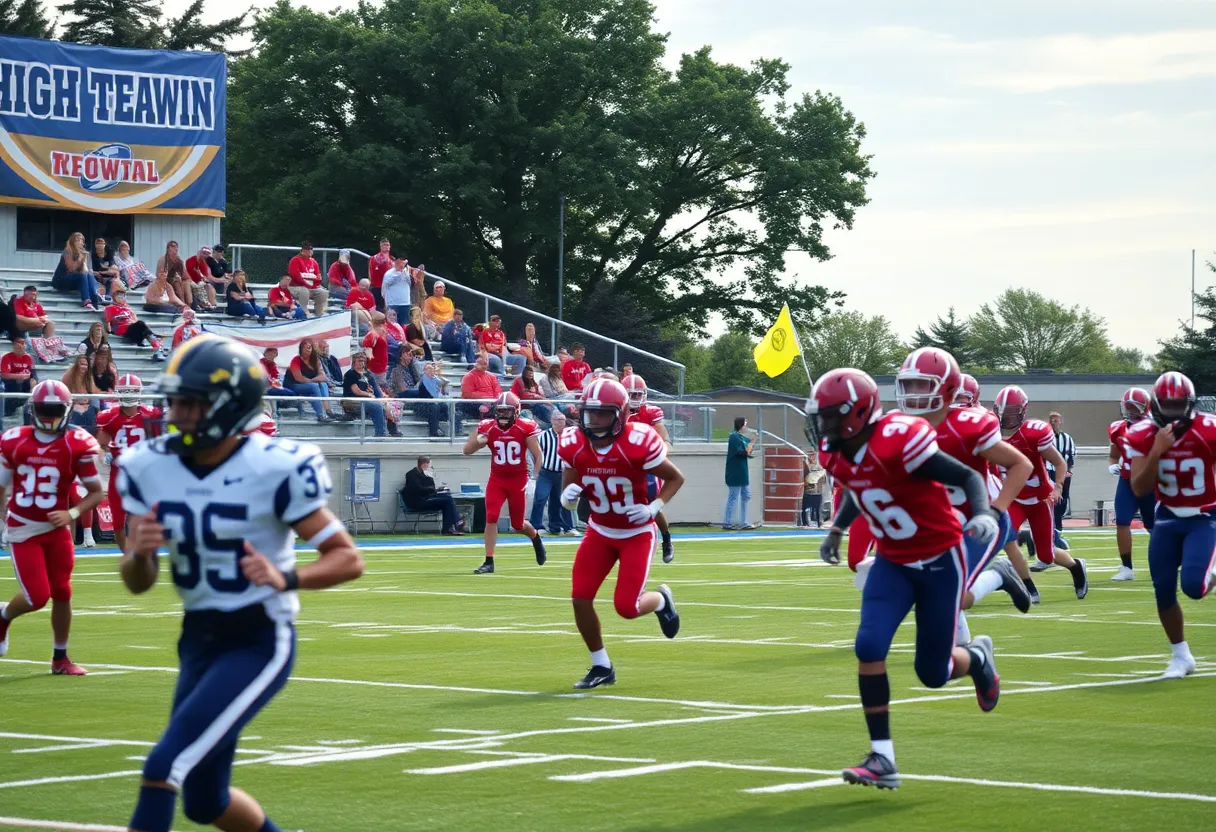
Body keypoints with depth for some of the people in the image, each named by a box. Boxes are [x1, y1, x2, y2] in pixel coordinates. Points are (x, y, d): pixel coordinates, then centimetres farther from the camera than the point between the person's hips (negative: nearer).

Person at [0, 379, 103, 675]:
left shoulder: (76, 445, -8)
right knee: (38, 597, -7)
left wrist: (72, 513, -18)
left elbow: (96, 492, -2)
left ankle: (61, 658, 19)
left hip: (57, 530, 1)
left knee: (62, 594, 3)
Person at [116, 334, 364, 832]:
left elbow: (348, 560, -13)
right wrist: (139, 553, -20)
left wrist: (286, 579, -31)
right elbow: (138, 584, 3)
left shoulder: (275, 470, -18)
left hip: (259, 643, -7)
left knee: (163, 767, -19)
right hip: (199, 641, 7)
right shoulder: (149, 467, -2)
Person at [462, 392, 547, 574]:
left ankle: (536, 537, 45)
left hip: (518, 480, -2)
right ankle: (489, 562, -7)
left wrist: (535, 479, -12)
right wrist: (478, 441, -21)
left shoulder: (525, 428, -11)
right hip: (497, 479, 2)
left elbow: (537, 456, -6)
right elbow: (467, 451, -1)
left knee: (517, 524, 9)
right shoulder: (487, 427, -5)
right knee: (491, 518, -14)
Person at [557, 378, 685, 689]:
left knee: (626, 607, -11)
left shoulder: (638, 443, -25)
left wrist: (654, 507, -25)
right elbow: (568, 491, 2)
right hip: (599, 532, 4)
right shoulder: (574, 445, -11)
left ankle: (661, 600, 26)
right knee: (580, 598, -8)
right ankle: (601, 666, 11)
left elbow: (675, 478, -11)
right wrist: (568, 497, -22)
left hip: (637, 533, -4)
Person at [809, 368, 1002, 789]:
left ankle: (977, 658, 39)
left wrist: (982, 514, -40)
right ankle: (882, 759, -10)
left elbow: (967, 476, -23)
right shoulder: (838, 456, -4)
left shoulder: (897, 441, -28)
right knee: (869, 646, -16)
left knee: (933, 673, 2)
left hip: (940, 561, -6)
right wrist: (837, 529, 20)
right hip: (892, 562, 6)